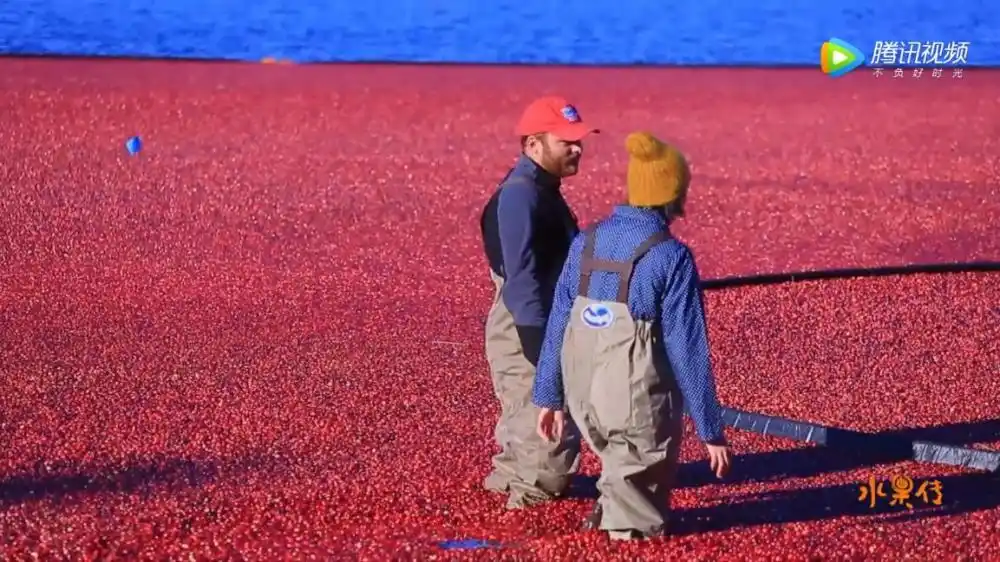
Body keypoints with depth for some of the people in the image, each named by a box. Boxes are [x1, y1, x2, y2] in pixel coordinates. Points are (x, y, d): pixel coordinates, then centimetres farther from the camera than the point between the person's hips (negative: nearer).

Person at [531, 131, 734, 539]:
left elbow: (557, 322, 6)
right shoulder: (670, 256, -14)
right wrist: (711, 430, -6)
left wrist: (548, 396, 16)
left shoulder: (587, 241, 1)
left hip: (583, 397, 5)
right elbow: (687, 351, -13)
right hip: (638, 403, -5)